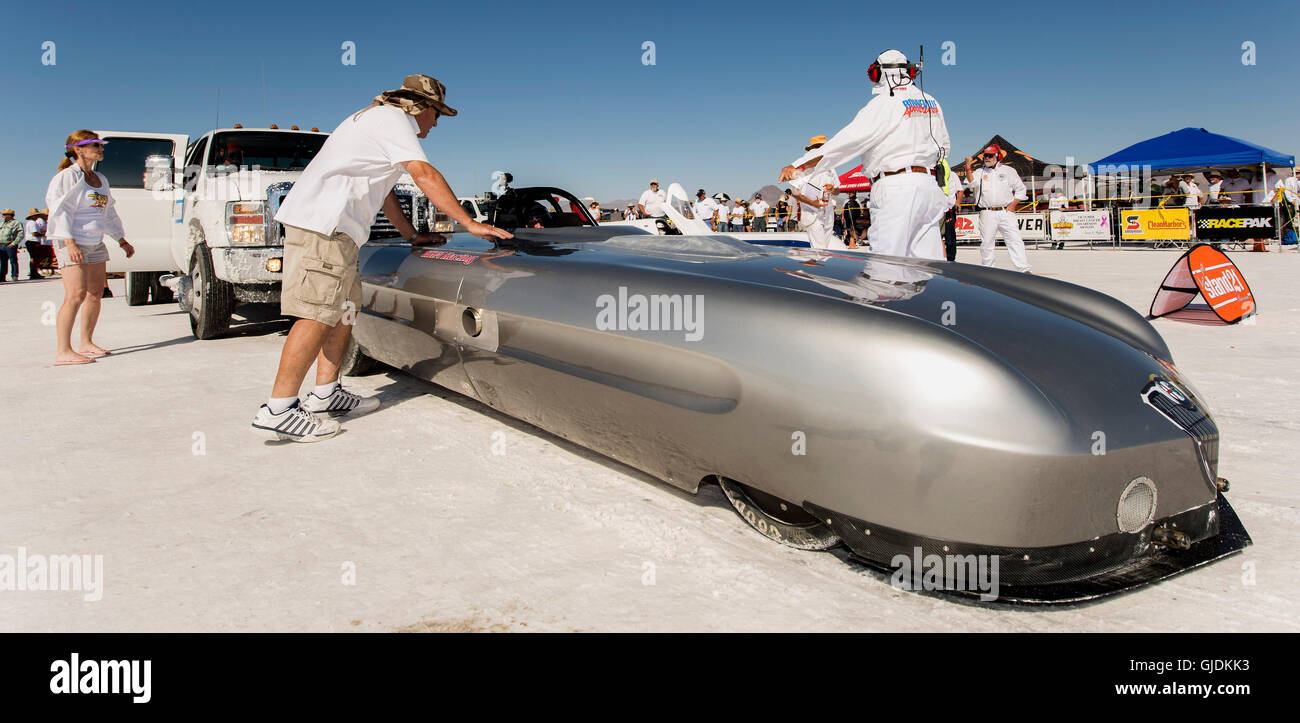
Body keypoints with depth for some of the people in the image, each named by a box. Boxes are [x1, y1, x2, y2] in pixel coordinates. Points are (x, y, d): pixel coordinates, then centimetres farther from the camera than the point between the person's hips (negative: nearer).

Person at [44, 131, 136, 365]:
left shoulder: (100, 179, 16)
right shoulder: (67, 177, -7)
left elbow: (108, 213, 26)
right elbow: (61, 211, -14)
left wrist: (122, 240, 27)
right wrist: (70, 242, -23)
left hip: (96, 244, 8)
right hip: (72, 244, -8)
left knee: (95, 294, 8)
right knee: (76, 295, -15)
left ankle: (86, 343, 19)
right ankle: (63, 351, -14)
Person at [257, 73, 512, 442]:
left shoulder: (377, 118, 29)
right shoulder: (394, 119, -3)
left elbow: (381, 189, 31)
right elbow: (424, 175, -14)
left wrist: (411, 235, 29)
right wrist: (470, 224, -15)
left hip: (330, 225, 11)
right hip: (323, 222, -11)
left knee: (344, 306, 12)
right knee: (319, 313, -15)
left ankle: (326, 394, 15)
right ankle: (277, 410, -17)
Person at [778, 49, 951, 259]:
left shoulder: (885, 103, -7)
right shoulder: (931, 102, 14)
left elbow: (848, 140, -14)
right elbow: (943, 146, 23)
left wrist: (798, 166, -16)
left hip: (897, 189, -7)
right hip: (928, 184, 7)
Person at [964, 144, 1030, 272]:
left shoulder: (1008, 171, 11)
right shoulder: (979, 172, 11)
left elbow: (1021, 189, 14)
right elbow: (972, 182, -11)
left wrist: (1012, 205, 2)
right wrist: (968, 168, -25)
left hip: (1006, 212, -1)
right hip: (987, 214, 1)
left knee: (1015, 240, -8)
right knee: (986, 243, 2)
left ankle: (1024, 269, -10)